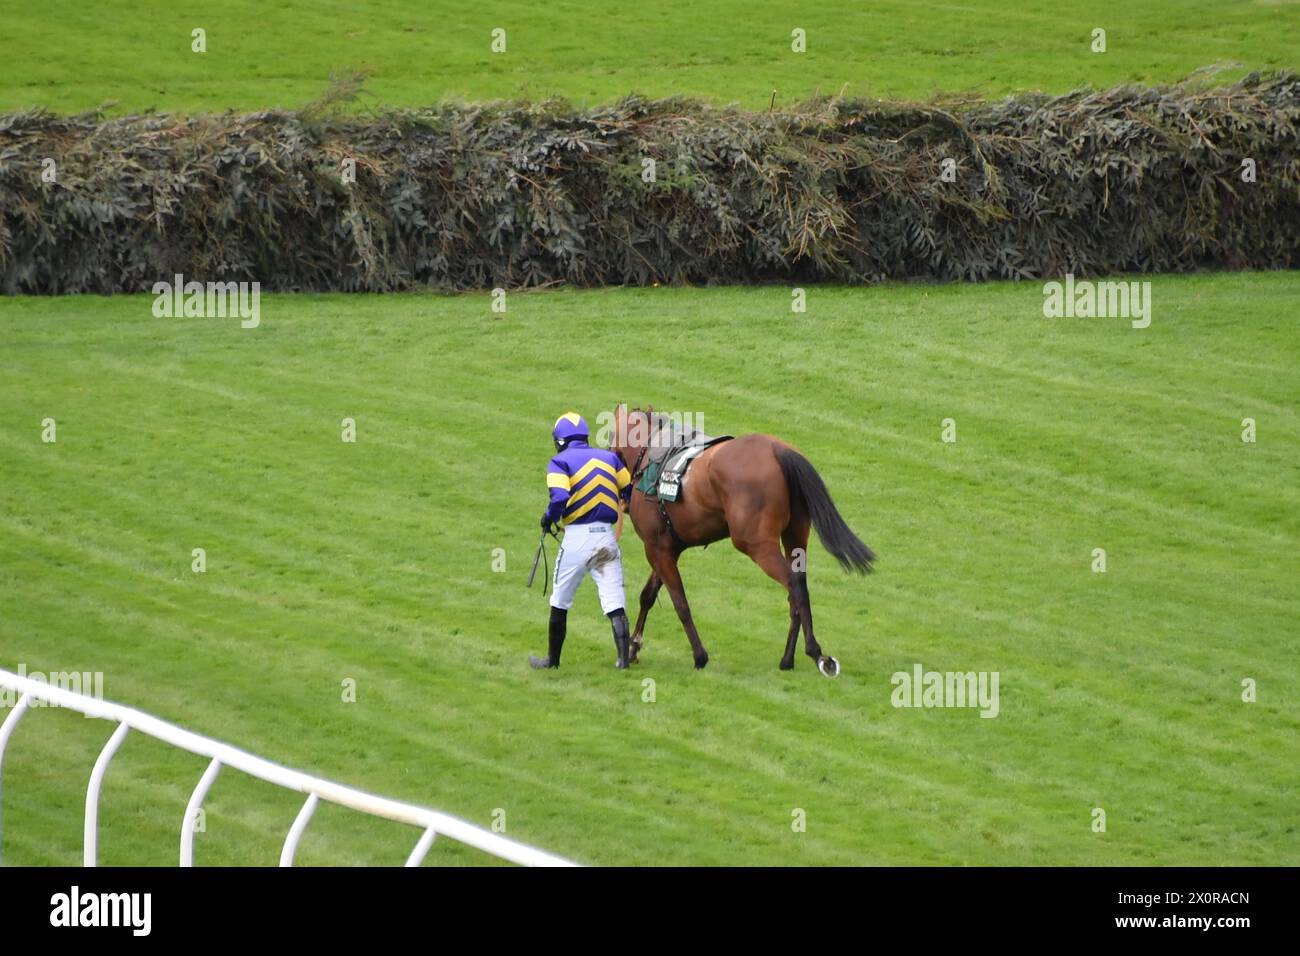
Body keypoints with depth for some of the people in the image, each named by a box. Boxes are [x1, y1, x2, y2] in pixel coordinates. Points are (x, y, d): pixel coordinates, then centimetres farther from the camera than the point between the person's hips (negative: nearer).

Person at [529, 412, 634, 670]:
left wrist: (548, 518, 0)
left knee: (560, 603, 12)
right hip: (607, 535, 3)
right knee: (614, 604, 1)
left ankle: (553, 659, 22)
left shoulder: (560, 462, -4)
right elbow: (631, 493, 12)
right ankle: (624, 657, -10)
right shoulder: (610, 458, 11)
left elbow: (560, 498, -19)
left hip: (577, 536, -3)